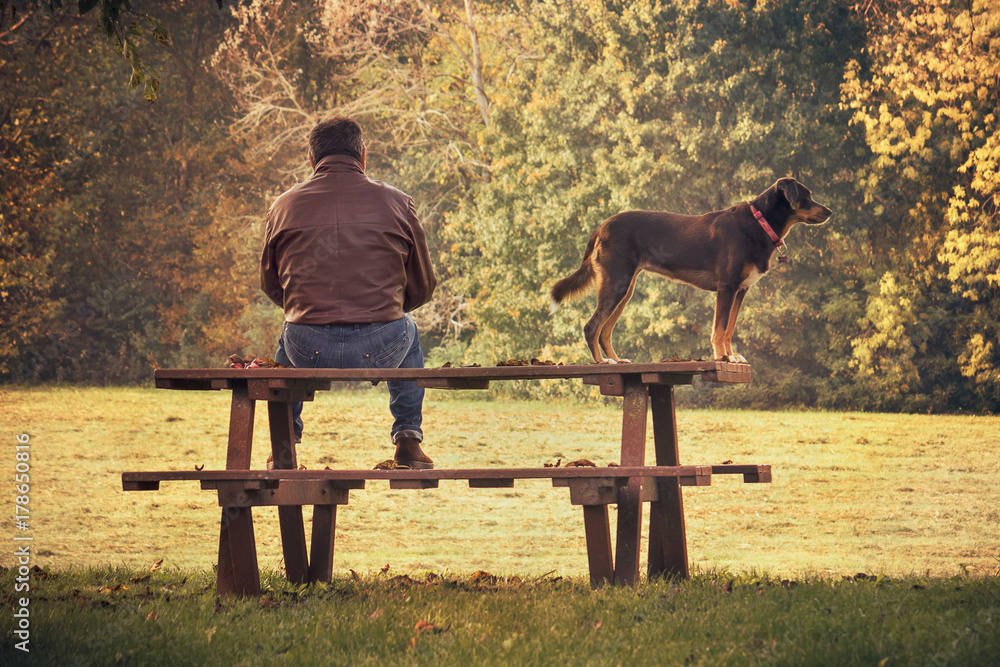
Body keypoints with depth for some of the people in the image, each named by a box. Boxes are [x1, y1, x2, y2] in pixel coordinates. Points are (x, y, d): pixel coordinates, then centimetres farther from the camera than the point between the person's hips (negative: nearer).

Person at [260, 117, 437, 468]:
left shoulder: (284, 206, 6)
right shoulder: (396, 203, 4)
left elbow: (271, 286, 19)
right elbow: (422, 287, 14)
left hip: (309, 354, 1)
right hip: (380, 351, -1)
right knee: (408, 332, 36)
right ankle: (408, 439, 31)